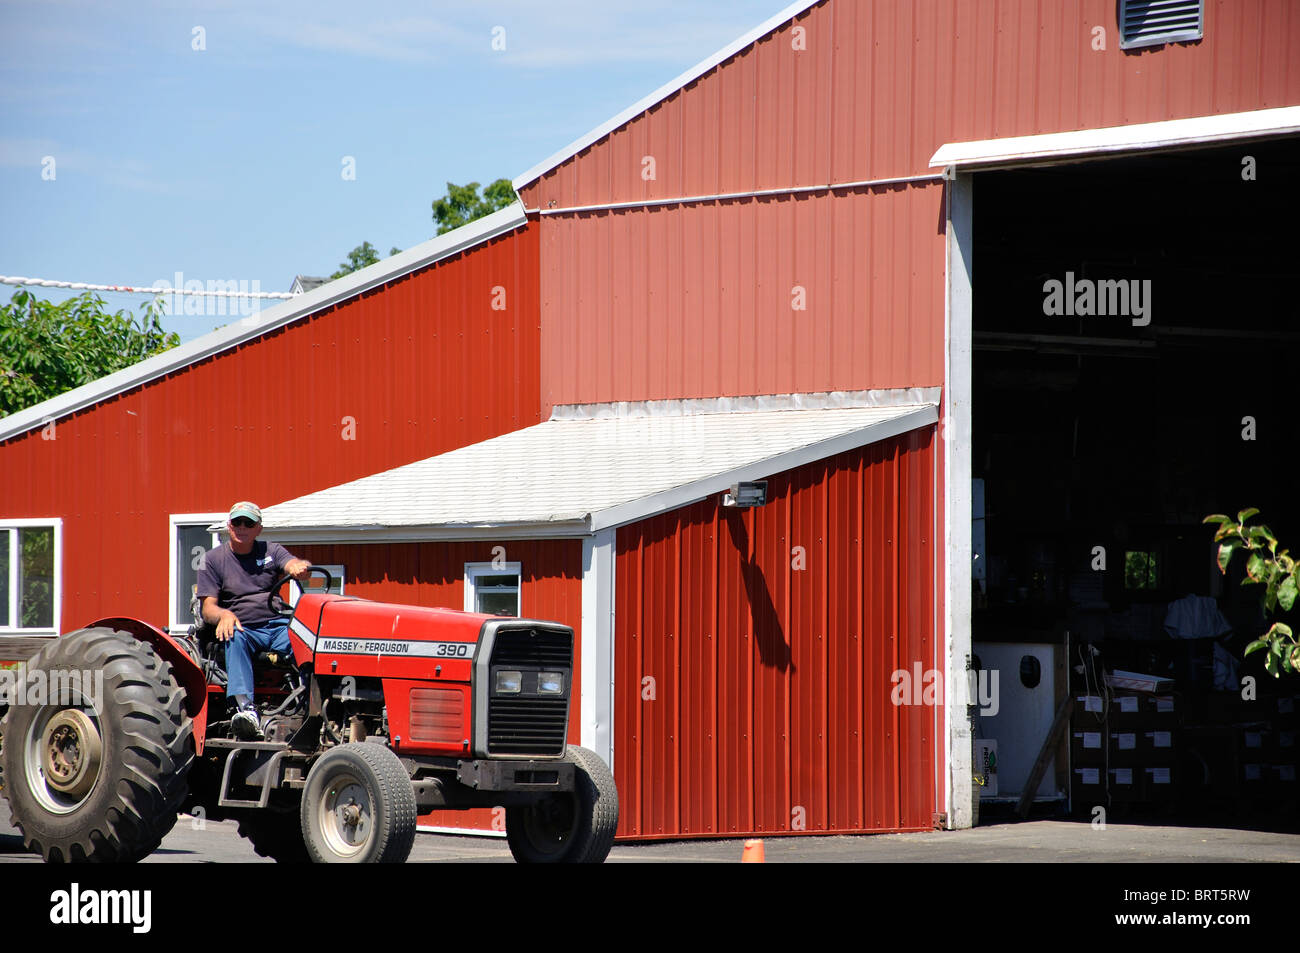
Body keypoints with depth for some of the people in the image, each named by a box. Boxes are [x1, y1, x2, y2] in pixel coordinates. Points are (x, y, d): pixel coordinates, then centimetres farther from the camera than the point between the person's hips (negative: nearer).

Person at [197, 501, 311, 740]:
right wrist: (224, 615, -23)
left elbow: (295, 564, -4)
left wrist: (300, 567, -31)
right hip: (243, 628, -2)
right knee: (234, 637, -38)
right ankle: (244, 707, -55)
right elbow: (208, 609, 2)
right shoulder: (213, 559, 11)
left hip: (278, 625, 2)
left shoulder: (271, 551, 16)